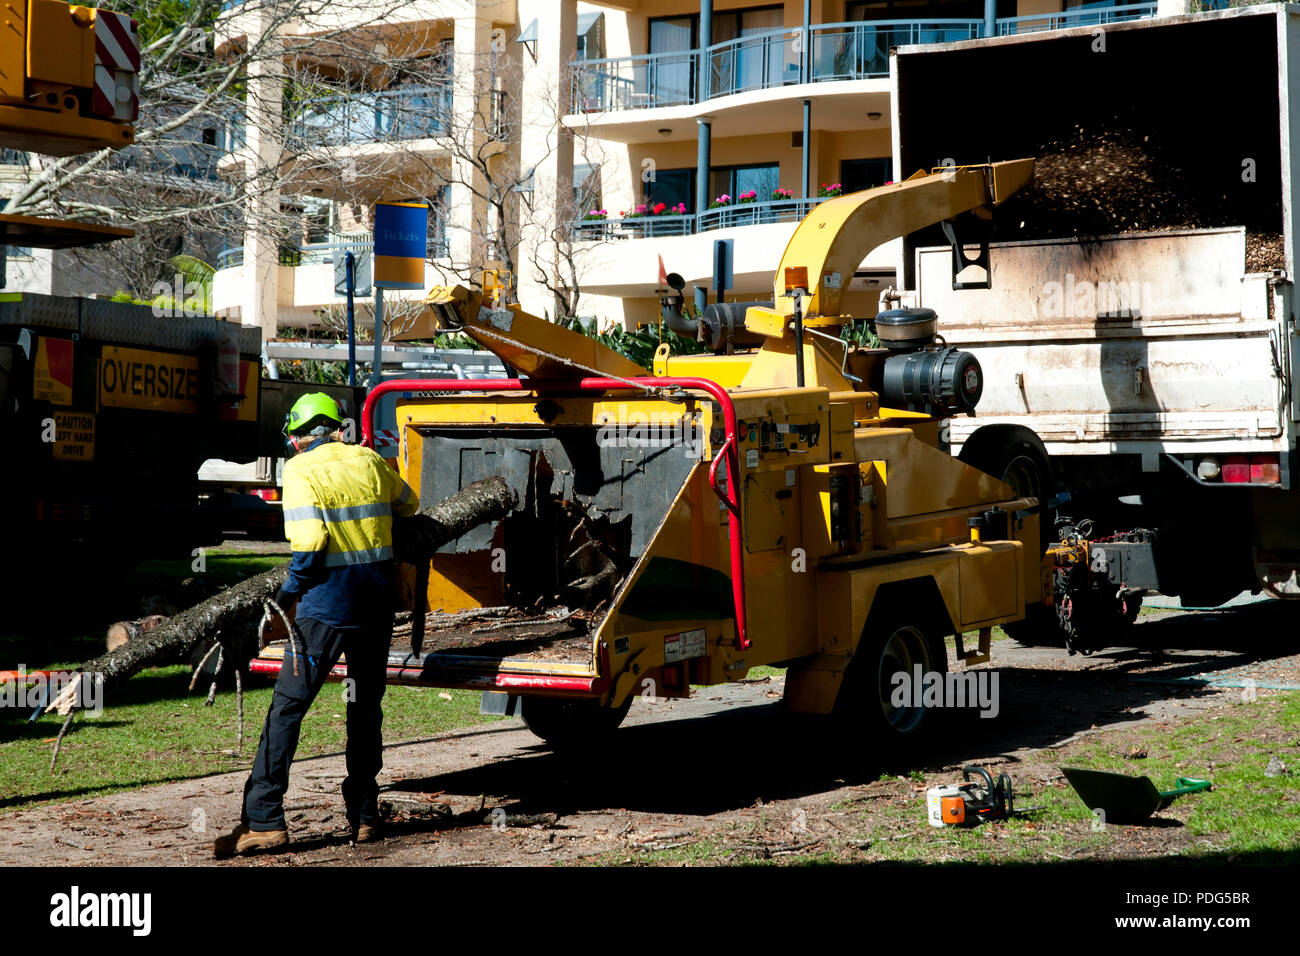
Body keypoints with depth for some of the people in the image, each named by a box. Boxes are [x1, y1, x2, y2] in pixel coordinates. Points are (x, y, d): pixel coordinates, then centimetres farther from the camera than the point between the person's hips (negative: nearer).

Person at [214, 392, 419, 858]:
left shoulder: (301, 470, -7)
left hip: (328, 601, -5)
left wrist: (289, 593, -3)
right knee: (366, 707, 15)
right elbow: (408, 504, 27)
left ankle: (263, 820, -8)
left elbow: (309, 542, -16)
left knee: (287, 706, -3)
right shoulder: (368, 461, 9)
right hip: (378, 598, 5)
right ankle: (364, 815, 18)